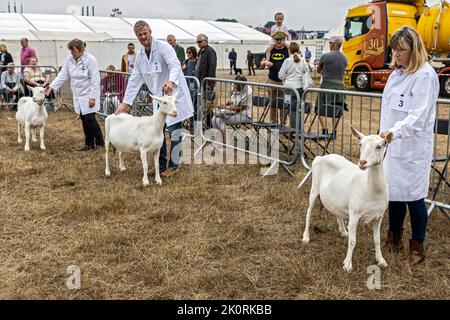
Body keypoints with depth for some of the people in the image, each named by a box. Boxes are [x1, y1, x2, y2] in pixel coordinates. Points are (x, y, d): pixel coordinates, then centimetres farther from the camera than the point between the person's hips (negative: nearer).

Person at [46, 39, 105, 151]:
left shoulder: (90, 60, -14)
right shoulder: (69, 59, 3)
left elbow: (95, 80, -15)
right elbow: (62, 75, 5)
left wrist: (92, 97, -18)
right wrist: (51, 87, -5)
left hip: (88, 95, -6)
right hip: (78, 95, 6)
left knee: (90, 119, -9)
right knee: (84, 120, 9)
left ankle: (99, 142, 5)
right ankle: (89, 144, 17)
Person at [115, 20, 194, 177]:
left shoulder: (163, 47, -13)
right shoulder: (140, 56, 8)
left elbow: (175, 64, -28)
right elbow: (135, 80, 9)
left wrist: (171, 81, -48)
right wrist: (125, 102, 4)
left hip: (174, 94, -7)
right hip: (158, 97, 7)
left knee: (174, 132, -1)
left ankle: (173, 165, 11)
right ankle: (161, 164, 22)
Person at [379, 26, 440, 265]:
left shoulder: (425, 76, -13)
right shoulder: (397, 73, 12)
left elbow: (418, 116, -22)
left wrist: (395, 131, -35)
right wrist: (384, 134, 17)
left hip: (413, 147, -7)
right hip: (392, 144, 7)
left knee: (413, 196, 0)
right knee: (393, 192, 14)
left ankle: (417, 247, 14)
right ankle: (394, 237, 30)